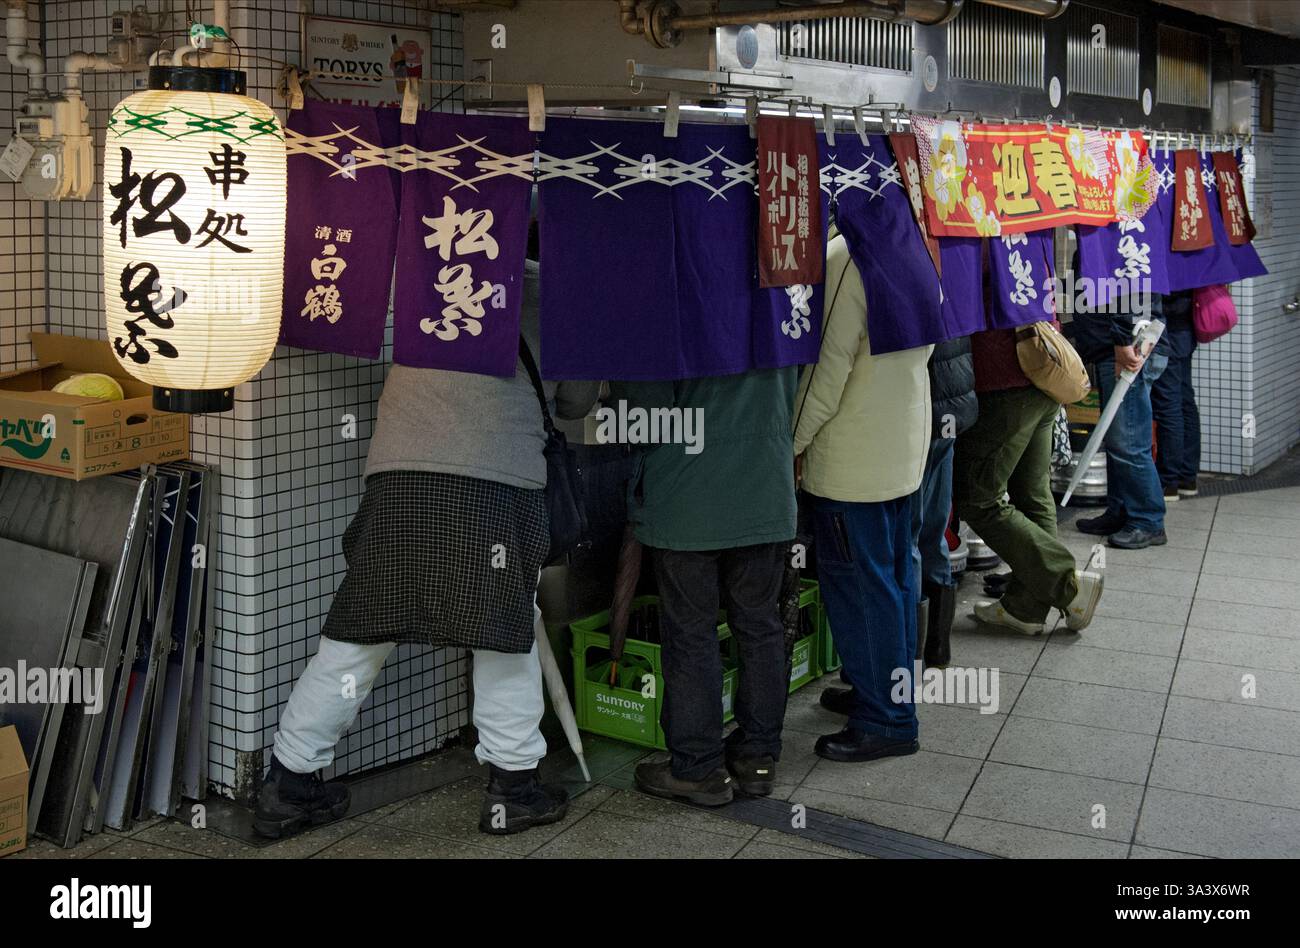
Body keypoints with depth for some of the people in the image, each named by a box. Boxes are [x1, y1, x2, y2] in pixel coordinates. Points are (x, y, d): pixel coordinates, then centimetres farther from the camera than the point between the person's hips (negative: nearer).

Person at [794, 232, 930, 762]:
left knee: (857, 583, 0)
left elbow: (830, 362, -18)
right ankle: (893, 693, 31)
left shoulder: (842, 258, -19)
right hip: (907, 442, 9)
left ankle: (884, 722, 7)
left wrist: (795, 441, -8)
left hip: (854, 458, -9)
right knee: (895, 574, 17)